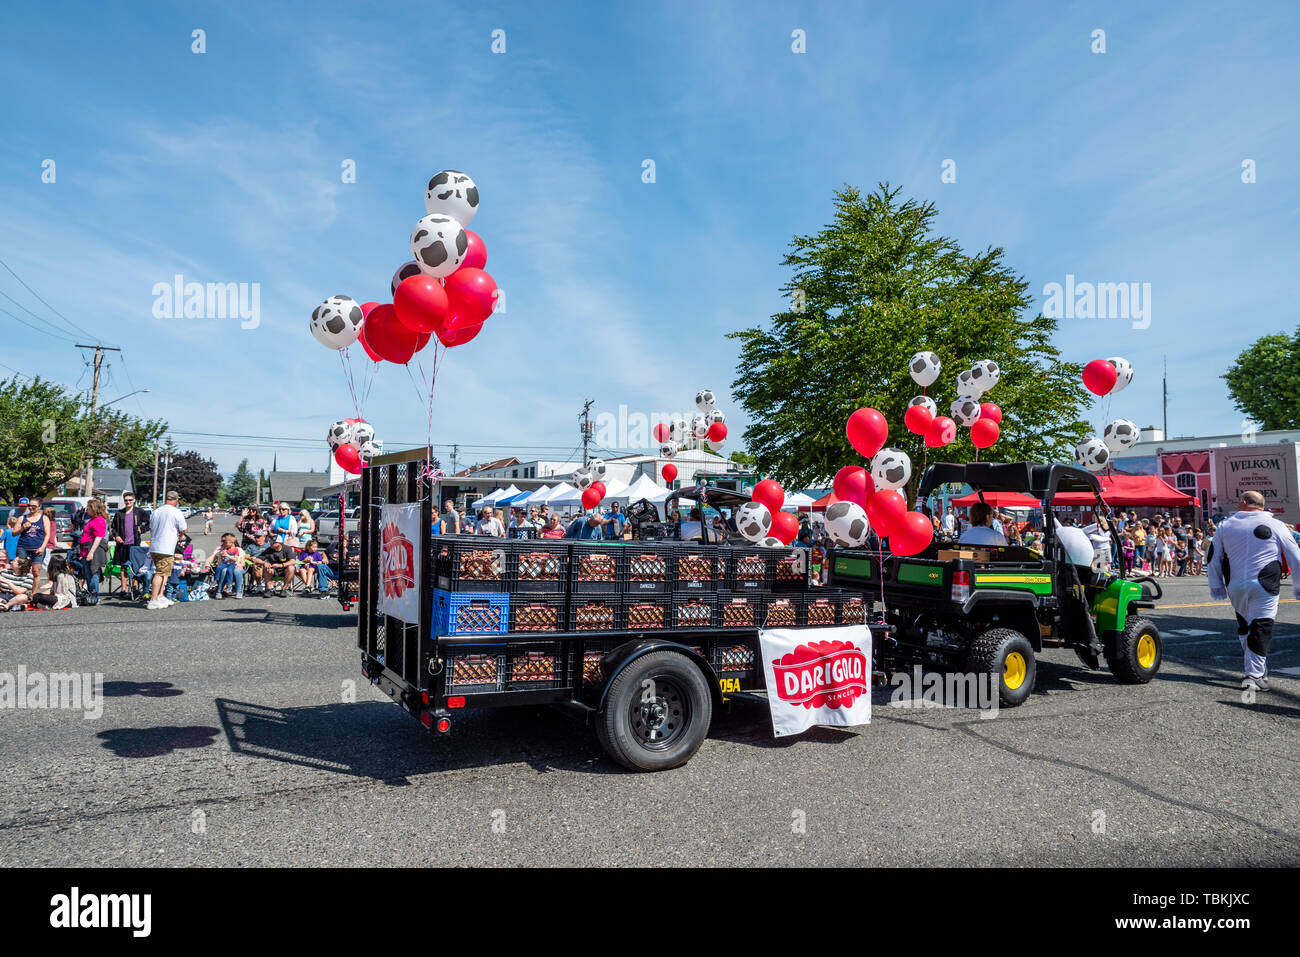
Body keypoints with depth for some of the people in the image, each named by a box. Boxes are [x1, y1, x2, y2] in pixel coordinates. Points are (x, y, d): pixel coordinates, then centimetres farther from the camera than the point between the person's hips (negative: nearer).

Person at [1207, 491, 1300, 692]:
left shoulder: (1225, 526, 7)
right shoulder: (1275, 526, 0)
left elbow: (1213, 558, 10)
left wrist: (1217, 588, 18)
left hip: (1235, 587, 3)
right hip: (1264, 587, -3)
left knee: (1244, 626, 19)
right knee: (1260, 629, -2)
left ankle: (1257, 668, 25)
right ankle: (1255, 675, -6)